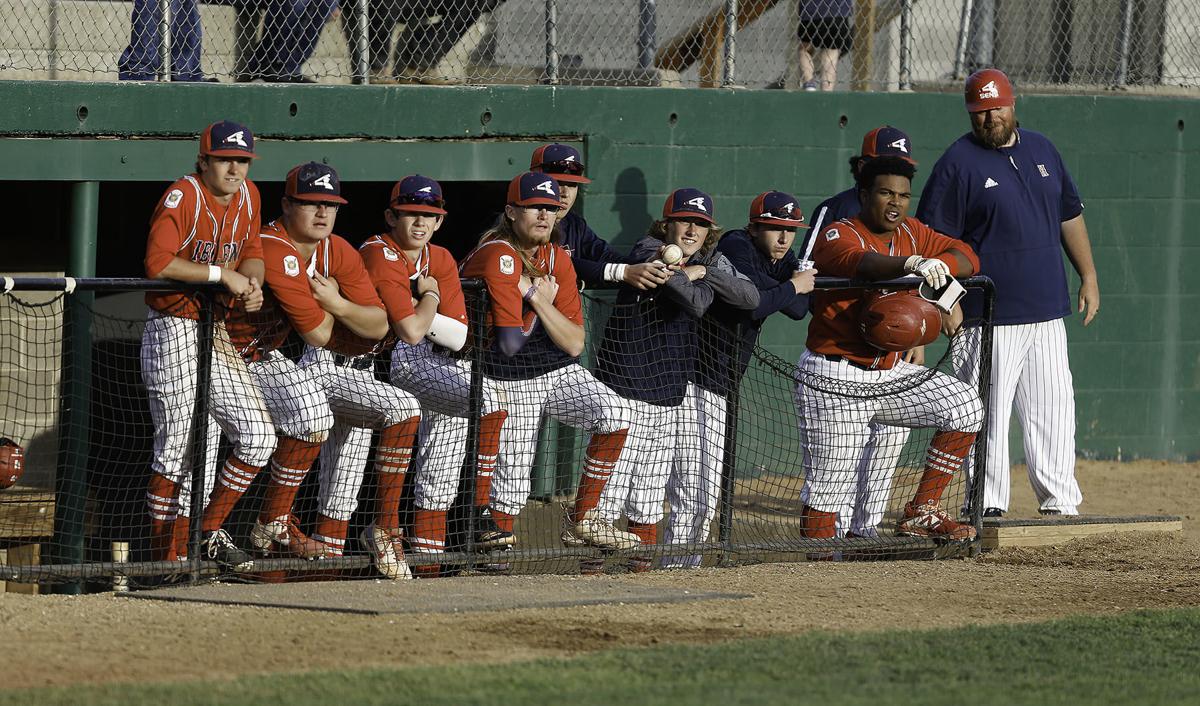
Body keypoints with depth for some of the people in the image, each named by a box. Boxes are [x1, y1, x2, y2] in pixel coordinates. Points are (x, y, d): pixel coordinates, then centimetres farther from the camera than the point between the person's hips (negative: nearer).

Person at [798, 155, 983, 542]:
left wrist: (937, 264, -26)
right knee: (829, 484, -8)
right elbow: (860, 262, -36)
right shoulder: (838, 235, -13)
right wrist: (913, 264, -55)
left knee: (965, 406, -5)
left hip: (892, 373, 7)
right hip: (834, 382, -7)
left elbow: (966, 256, -2)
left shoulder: (912, 233, 8)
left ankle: (921, 511, 1)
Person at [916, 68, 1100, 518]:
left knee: (1054, 411, 8)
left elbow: (1070, 215, 22)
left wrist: (1088, 277, 17)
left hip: (1047, 312, 6)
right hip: (990, 318, -6)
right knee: (987, 414, -4)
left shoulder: (1041, 150, 13)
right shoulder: (957, 163, -6)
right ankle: (989, 507, 2)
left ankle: (1059, 502, 14)